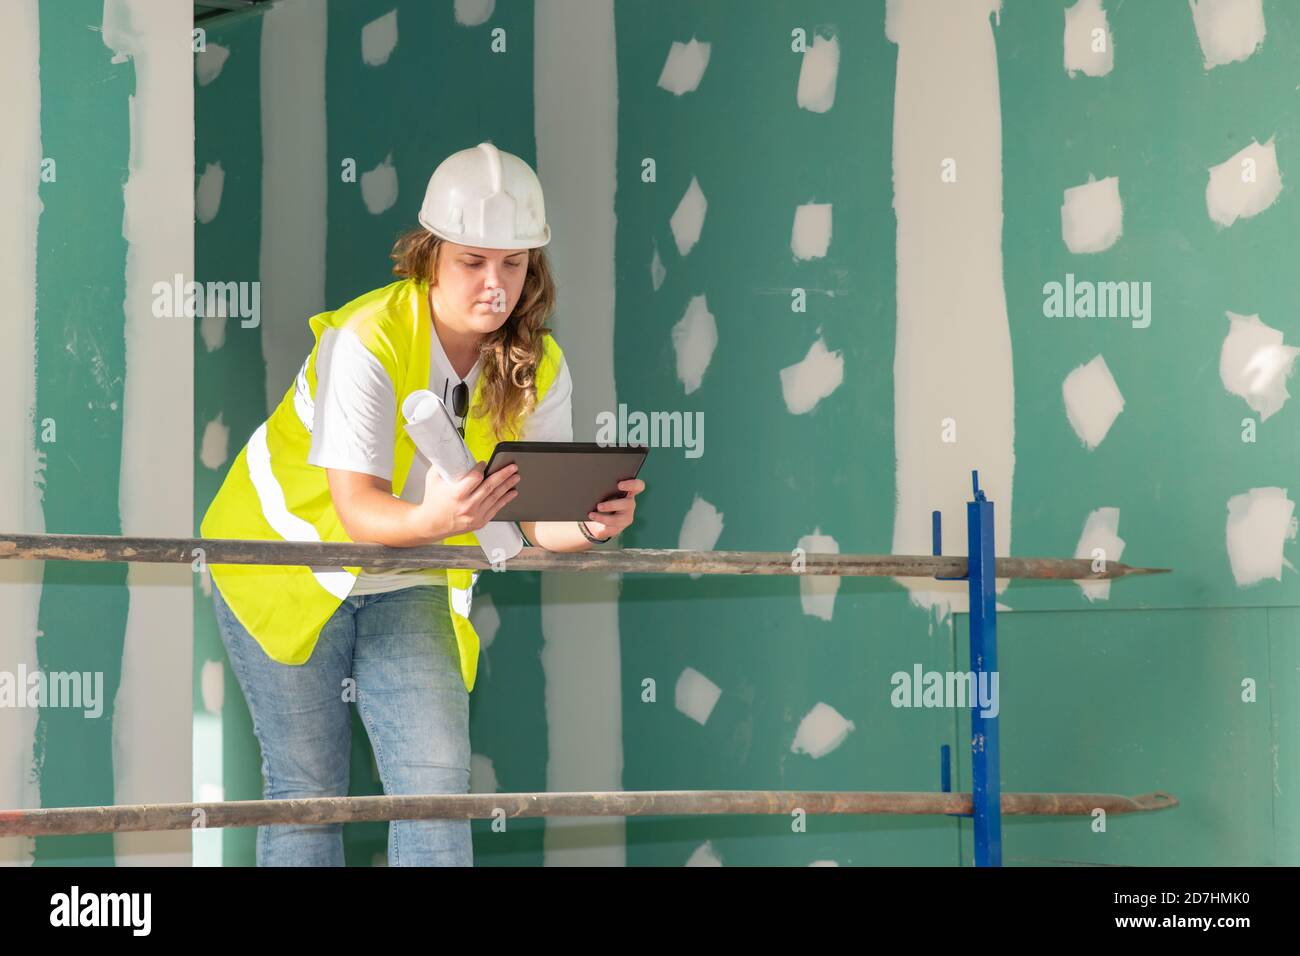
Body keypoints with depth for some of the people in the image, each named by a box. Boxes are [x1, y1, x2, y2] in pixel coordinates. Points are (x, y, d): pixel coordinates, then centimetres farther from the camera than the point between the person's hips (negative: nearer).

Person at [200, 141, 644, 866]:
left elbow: (539, 513, -12)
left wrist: (591, 524, -36)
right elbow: (356, 507, -32)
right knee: (308, 786, -2)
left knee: (437, 780, -7)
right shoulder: (367, 339, -26)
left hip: (408, 583, 4)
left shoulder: (538, 364, -10)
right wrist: (436, 520, -53)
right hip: (285, 560, -4)